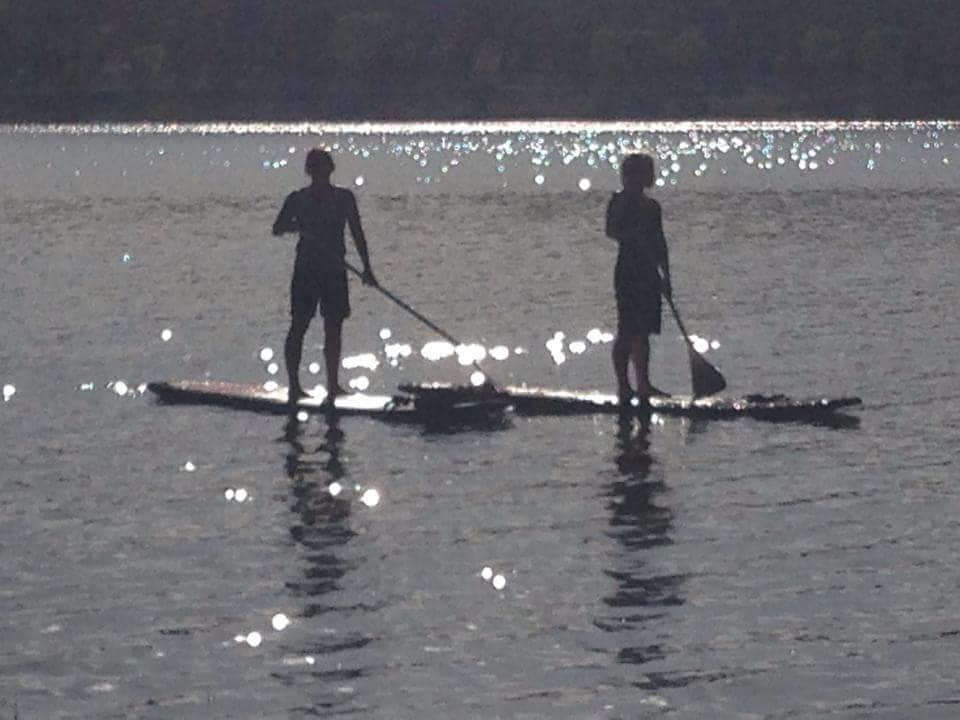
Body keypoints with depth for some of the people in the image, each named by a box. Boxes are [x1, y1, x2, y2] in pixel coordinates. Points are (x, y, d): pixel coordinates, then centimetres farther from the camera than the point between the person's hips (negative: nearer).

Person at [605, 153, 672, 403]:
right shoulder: (621, 200, -4)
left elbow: (660, 243, 19)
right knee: (628, 331, -8)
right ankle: (623, 385, -7)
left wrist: (666, 276, 16)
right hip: (628, 272, -7)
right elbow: (611, 231, -16)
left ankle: (643, 385, 7)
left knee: (643, 331, 6)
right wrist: (636, 235, -28)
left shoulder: (651, 205, 17)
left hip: (649, 274, 7)